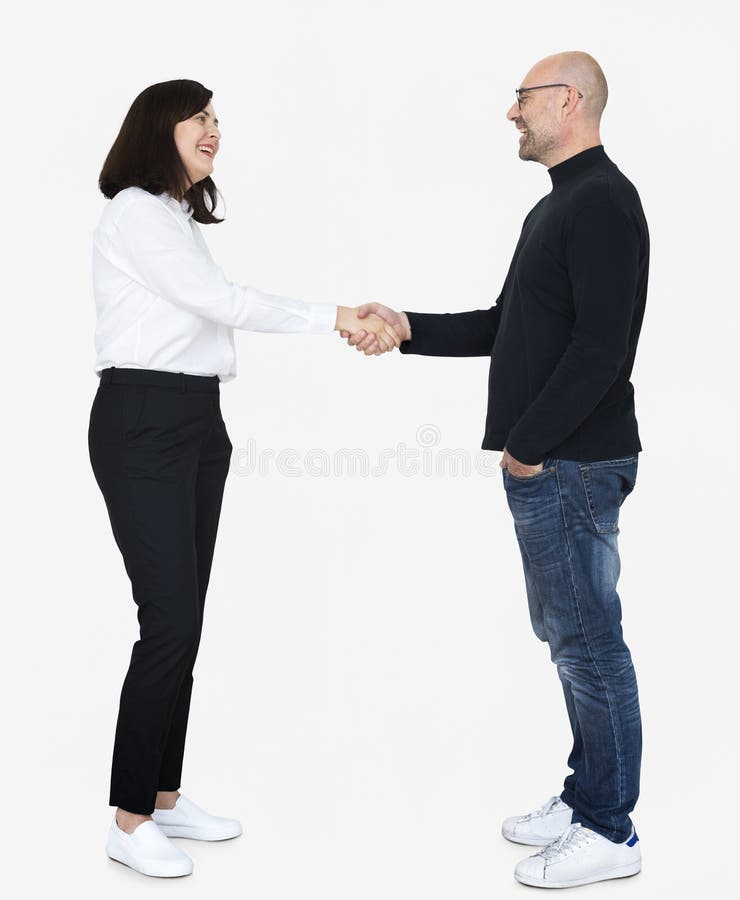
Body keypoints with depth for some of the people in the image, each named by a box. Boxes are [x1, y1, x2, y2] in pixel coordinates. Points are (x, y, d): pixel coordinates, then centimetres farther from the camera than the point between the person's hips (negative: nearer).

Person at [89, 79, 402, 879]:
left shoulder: (178, 217, 20)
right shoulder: (136, 212, -7)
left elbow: (210, 317, 9)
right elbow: (222, 300, -14)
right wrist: (334, 317, -10)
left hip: (195, 421, 9)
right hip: (141, 424, -9)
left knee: (184, 618, 8)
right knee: (169, 621, -10)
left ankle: (164, 795, 19)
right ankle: (129, 820, 2)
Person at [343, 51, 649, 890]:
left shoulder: (602, 200, -12)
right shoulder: (557, 205, 19)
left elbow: (600, 344, -21)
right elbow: (503, 327, 20)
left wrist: (530, 445, -17)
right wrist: (407, 328, 10)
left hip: (570, 464, -10)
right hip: (544, 463, 10)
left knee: (587, 638, -2)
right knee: (569, 633, 16)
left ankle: (608, 830, 11)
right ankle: (586, 797, 29)